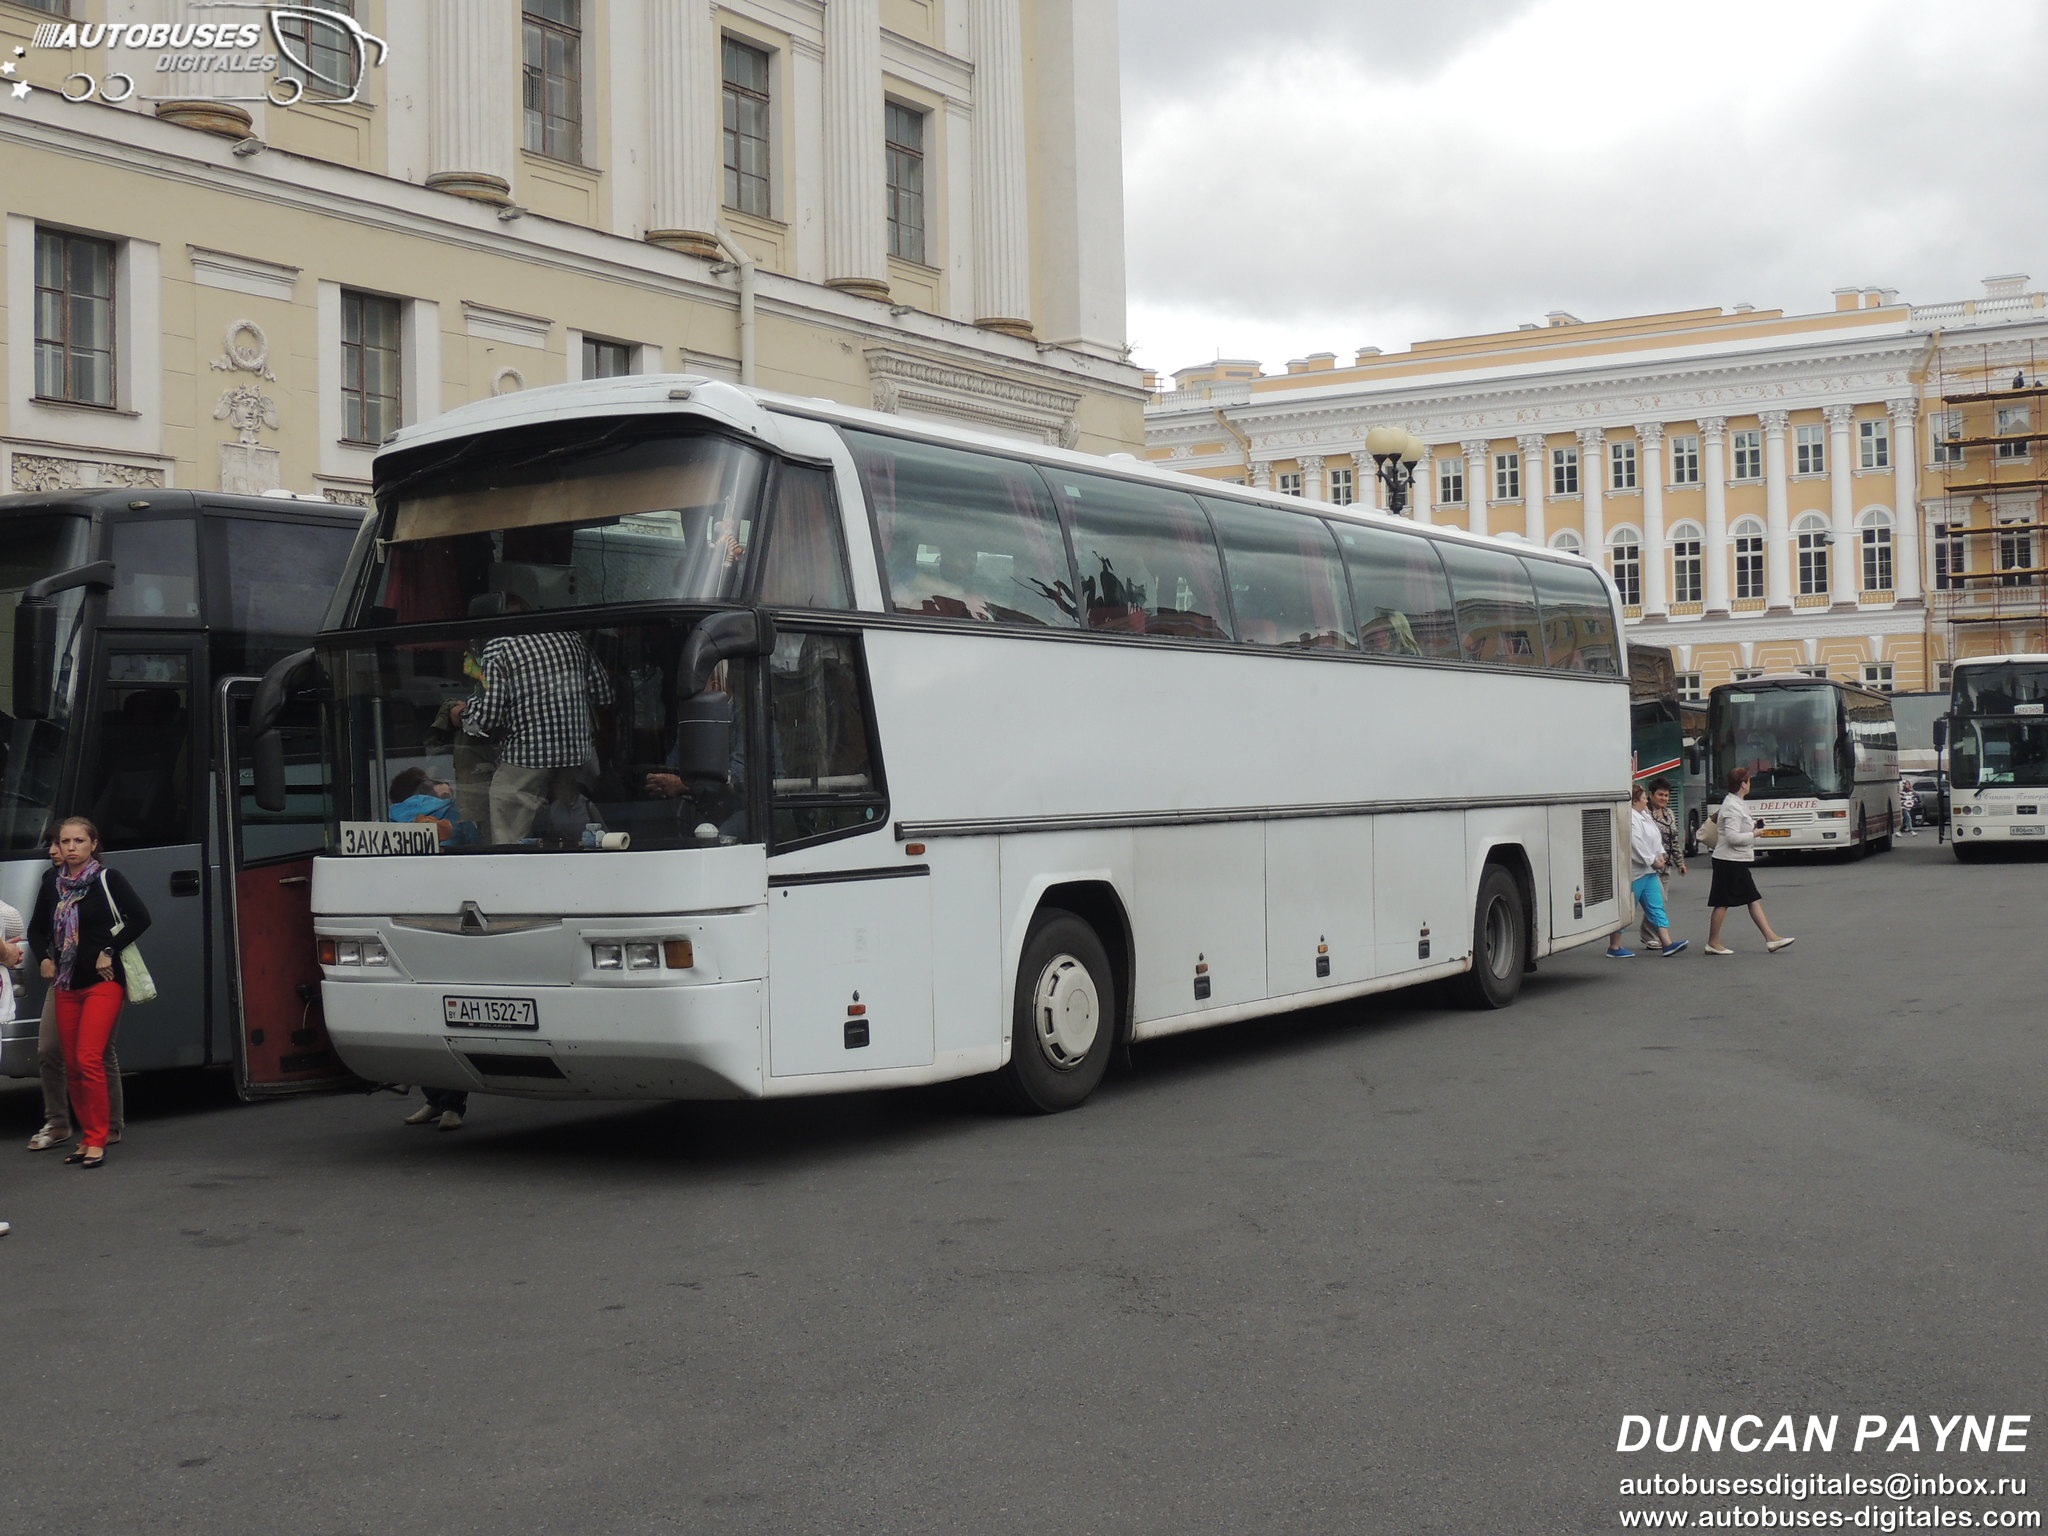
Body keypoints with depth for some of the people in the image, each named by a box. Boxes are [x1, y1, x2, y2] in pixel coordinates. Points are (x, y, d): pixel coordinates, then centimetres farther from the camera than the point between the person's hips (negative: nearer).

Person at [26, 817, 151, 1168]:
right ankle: (87, 1137, 16)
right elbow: (37, 928, 20)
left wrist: (110, 951, -11)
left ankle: (97, 1141, -7)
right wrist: (45, 958, 5)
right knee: (72, 1065, 6)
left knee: (89, 1060, -13)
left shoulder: (108, 878, -6)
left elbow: (140, 918, -9)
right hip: (66, 985, 5)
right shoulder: (52, 881, 9)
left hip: (103, 982, -5)